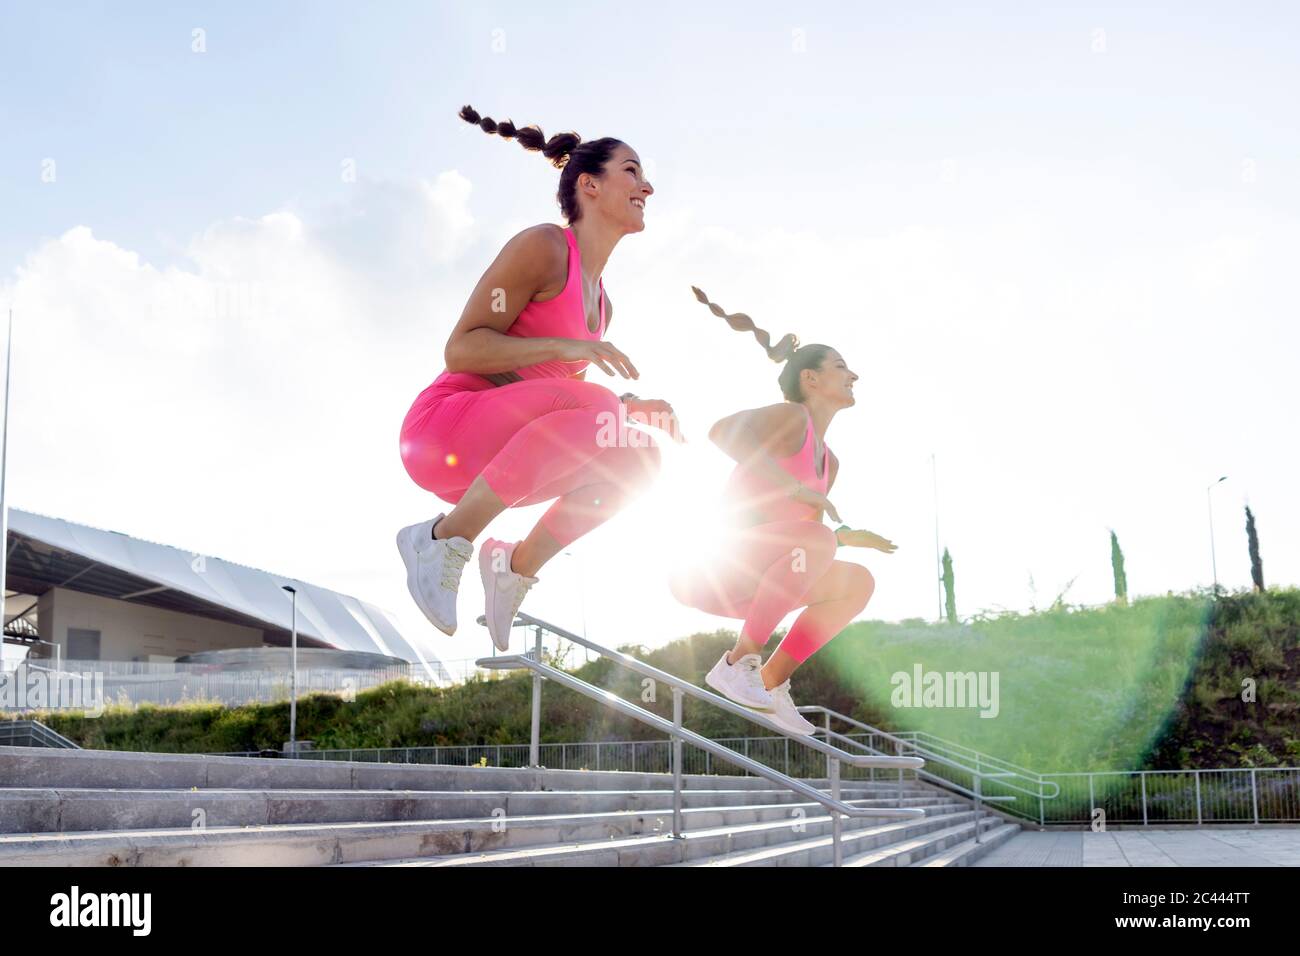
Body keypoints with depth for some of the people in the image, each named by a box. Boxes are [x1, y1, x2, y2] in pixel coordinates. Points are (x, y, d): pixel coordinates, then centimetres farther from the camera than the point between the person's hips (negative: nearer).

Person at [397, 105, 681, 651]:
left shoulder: (601, 302, 16)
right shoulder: (543, 247, -10)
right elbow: (460, 349, -15)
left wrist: (631, 407, 1)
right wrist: (564, 346, -25)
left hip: (493, 459, 8)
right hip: (442, 431, -8)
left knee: (640, 457, -4)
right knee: (592, 407, -31)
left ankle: (518, 566, 3)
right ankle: (444, 540, -19)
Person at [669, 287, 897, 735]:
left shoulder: (829, 461, 16)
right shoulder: (792, 416, -11)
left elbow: (807, 541, 20)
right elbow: (722, 430, -30)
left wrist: (848, 537, 1)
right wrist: (795, 487, -30)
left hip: (734, 583, 9)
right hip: (701, 572, -9)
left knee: (859, 583, 2)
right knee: (815, 539, -30)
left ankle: (770, 683, 1)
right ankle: (738, 662, -20)